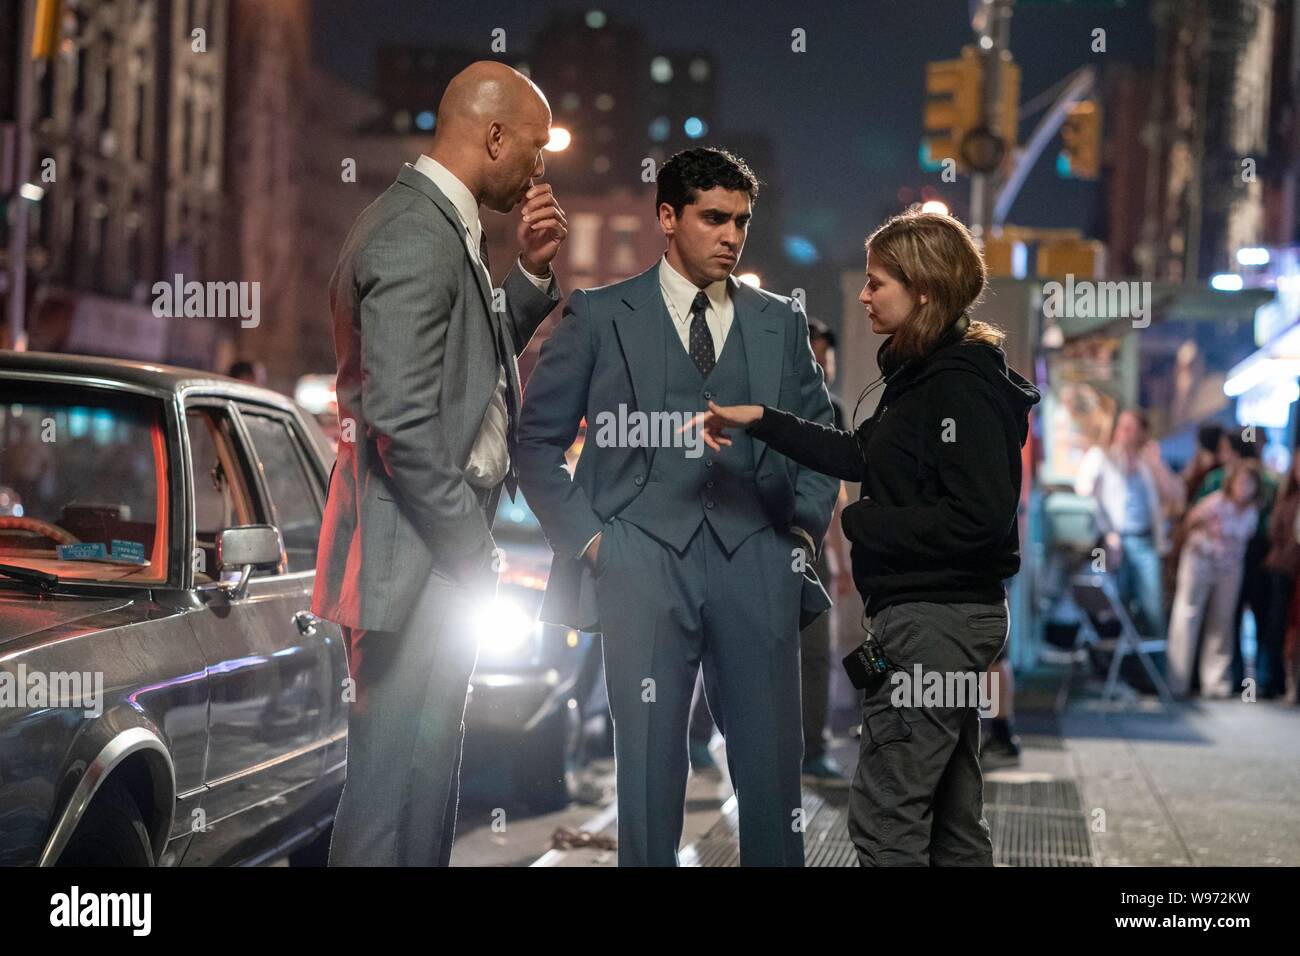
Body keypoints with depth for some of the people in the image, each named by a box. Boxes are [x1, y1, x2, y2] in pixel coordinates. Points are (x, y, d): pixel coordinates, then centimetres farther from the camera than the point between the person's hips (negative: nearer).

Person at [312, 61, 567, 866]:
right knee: (398, 762, -5)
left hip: (447, 540, 10)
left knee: (429, 758, 18)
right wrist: (473, 548, -16)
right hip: (419, 551, -10)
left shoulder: (443, 224, 13)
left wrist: (531, 273, 8)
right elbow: (403, 421, -24)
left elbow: (478, 361, 22)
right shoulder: (416, 236, -18)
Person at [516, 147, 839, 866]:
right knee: (648, 767, 1)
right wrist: (586, 536, -1)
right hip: (642, 566, -2)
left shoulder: (781, 323, 15)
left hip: (756, 570, 2)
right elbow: (537, 440, 8)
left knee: (773, 767, 1)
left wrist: (804, 530, 8)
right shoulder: (599, 316, 7)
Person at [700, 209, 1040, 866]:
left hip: (937, 619, -10)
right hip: (945, 618, 10)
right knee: (950, 817, 15)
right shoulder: (920, 375, 11)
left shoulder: (962, 387, -18)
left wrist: (861, 523, -14)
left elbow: (978, 517, -25)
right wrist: (761, 422, 13)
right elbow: (862, 455, 20)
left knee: (883, 819, -6)